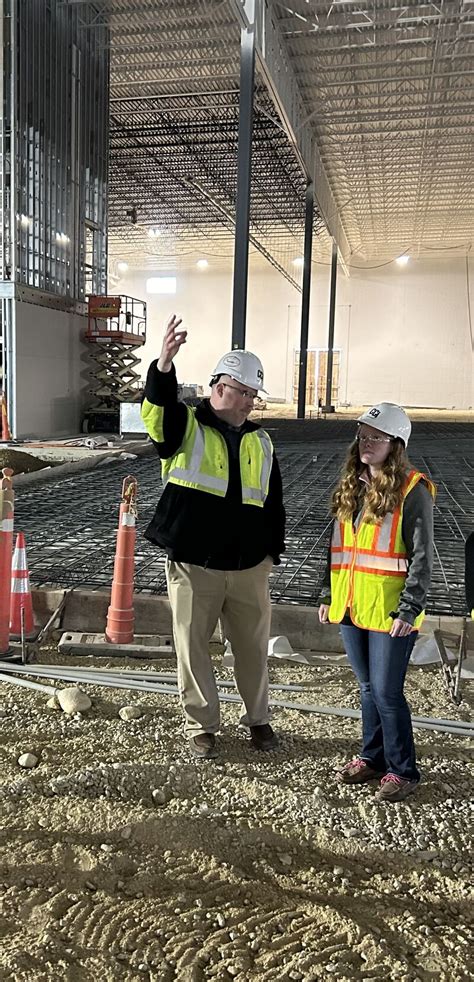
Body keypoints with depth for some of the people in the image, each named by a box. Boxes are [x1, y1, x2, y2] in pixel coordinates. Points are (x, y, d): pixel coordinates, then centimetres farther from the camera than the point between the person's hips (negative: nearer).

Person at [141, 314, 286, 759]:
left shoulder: (261, 442, 11)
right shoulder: (184, 426, -2)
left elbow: (273, 502, 17)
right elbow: (156, 409, -26)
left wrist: (272, 551, 11)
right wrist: (164, 364, -43)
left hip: (249, 568, 4)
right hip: (193, 566, -3)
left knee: (253, 648, 14)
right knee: (193, 648, 7)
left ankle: (258, 718, 34)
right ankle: (201, 725, 25)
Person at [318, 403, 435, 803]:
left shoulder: (412, 490, -11)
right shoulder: (352, 485, 9)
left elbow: (421, 557, -12)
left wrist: (409, 611, -16)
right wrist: (328, 595, 14)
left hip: (389, 611, -6)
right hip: (351, 605, 6)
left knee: (387, 692, 0)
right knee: (368, 688, 17)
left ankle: (403, 770, 18)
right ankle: (373, 757, 33)